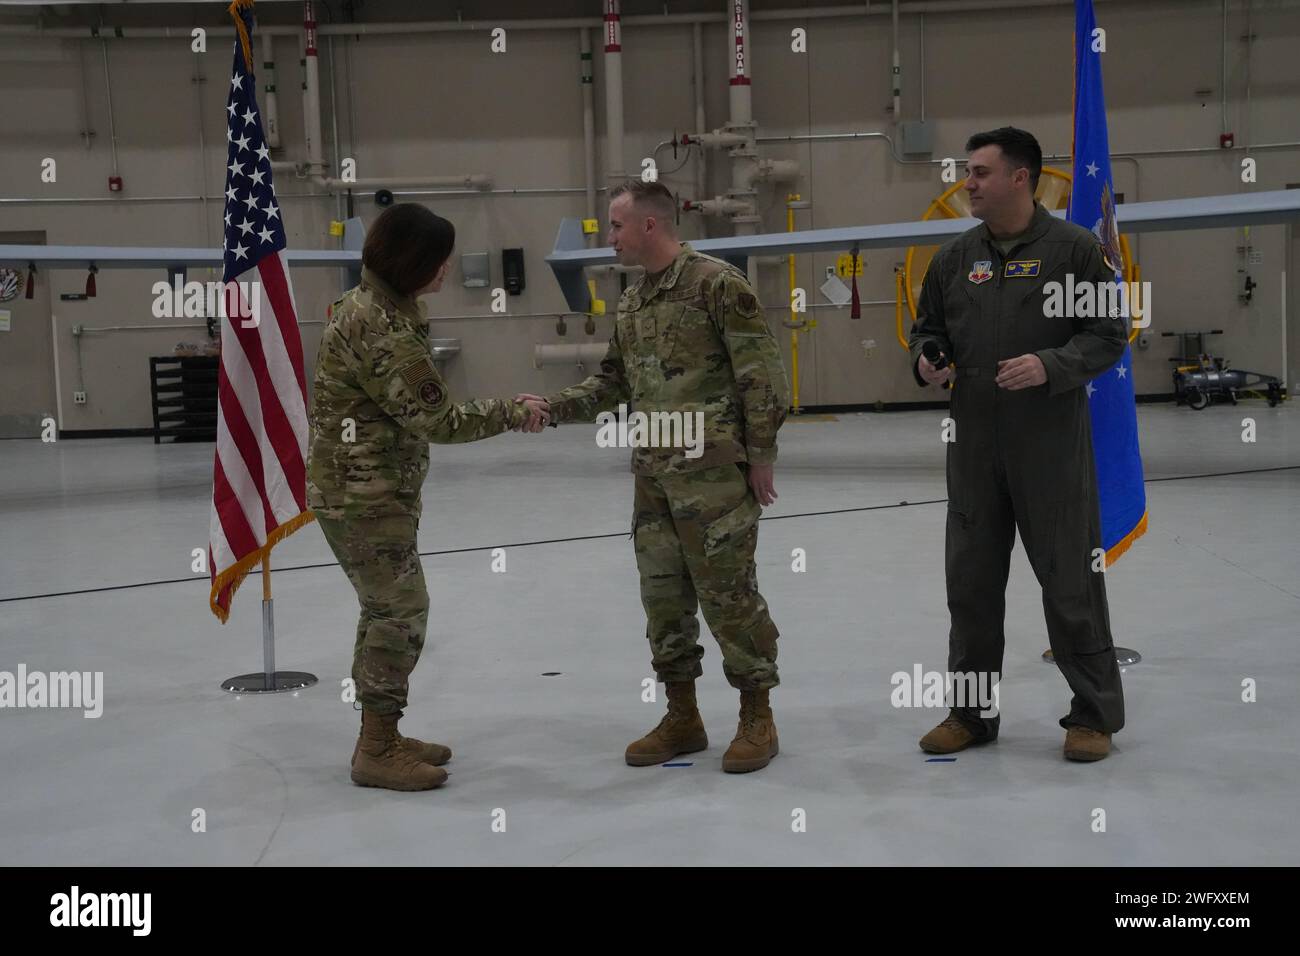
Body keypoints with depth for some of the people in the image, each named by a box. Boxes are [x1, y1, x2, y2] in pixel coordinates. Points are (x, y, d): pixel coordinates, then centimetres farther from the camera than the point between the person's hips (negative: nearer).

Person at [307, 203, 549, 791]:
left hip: (368, 488, 10)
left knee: (385, 609, 16)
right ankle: (376, 753, 5)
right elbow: (440, 421, -20)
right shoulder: (385, 332, -24)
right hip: (363, 494, -10)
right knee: (401, 611, -4)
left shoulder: (364, 303, 9)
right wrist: (512, 412, -8)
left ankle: (381, 736, 27)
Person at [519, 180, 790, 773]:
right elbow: (613, 383, 18)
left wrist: (760, 454, -12)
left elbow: (762, 374, -12)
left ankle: (757, 719, 14)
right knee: (662, 596, 11)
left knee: (728, 592, -1)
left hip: (713, 472, -7)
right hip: (652, 474, 8)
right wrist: (554, 406, 4)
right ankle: (682, 719, 24)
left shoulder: (717, 283, -10)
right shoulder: (631, 302, 13)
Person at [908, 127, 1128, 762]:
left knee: (1071, 580, 2)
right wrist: (925, 358, -3)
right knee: (970, 581, 10)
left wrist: (1051, 365, -20)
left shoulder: (1073, 248, -4)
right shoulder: (955, 257, 10)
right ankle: (971, 713, 23)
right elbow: (927, 328, 19)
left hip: (1052, 445, -5)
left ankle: (1094, 714, 16)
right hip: (973, 443, 5)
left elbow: (1109, 334, -5)